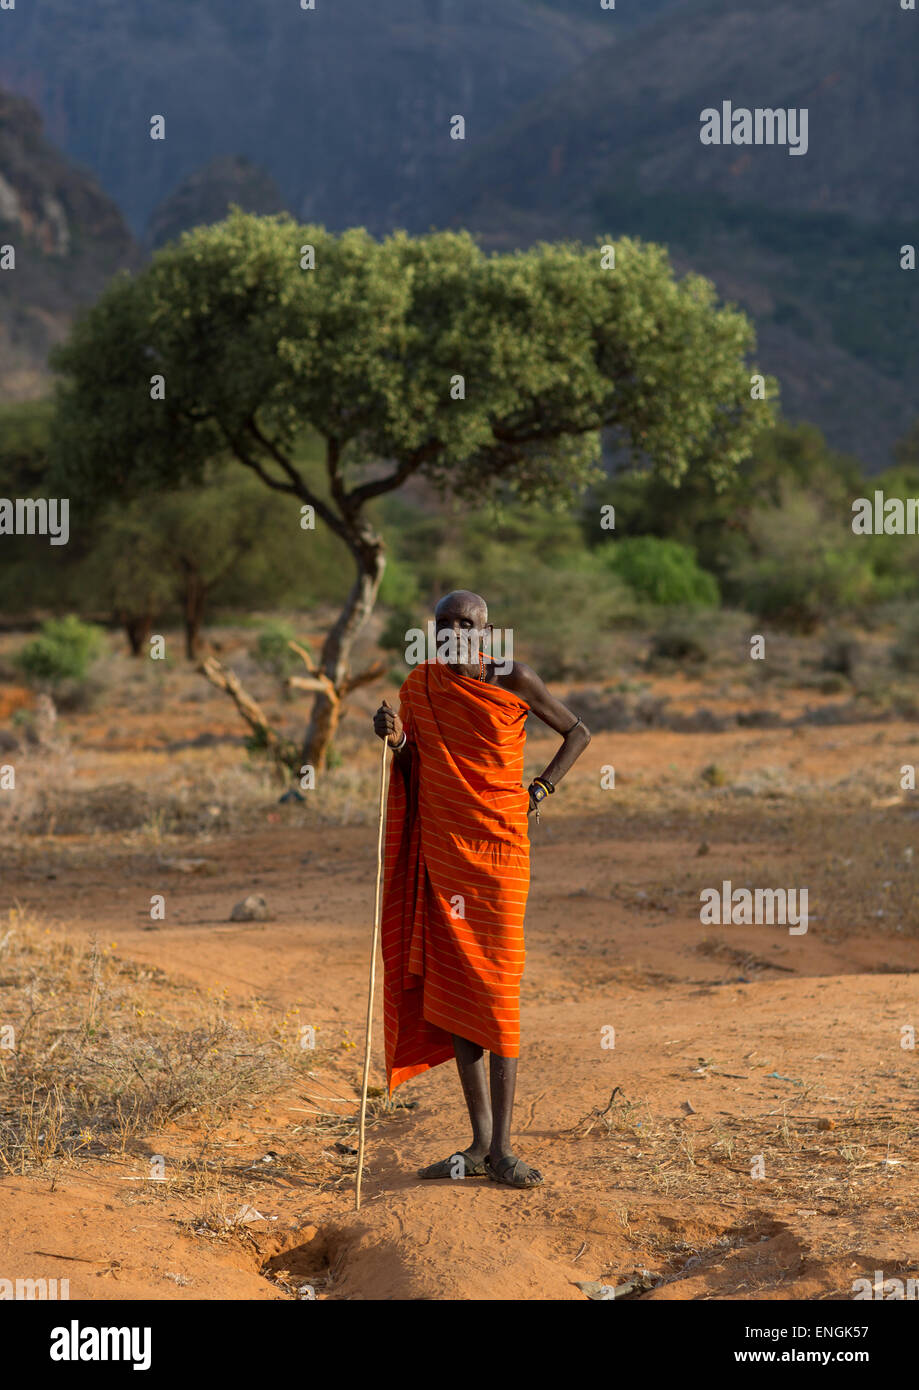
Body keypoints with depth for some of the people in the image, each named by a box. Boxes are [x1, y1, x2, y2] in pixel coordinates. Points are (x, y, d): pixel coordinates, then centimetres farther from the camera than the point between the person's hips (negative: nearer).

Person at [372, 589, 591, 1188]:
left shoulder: (515, 682, -4)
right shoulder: (421, 685, 6)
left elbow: (578, 732, 8)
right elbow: (413, 775, 13)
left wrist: (541, 790, -2)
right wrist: (396, 739, -7)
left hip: (498, 846, -4)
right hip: (440, 849, 4)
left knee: (497, 991, -7)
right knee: (452, 991, 4)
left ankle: (502, 1147, -3)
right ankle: (480, 1141, 11)